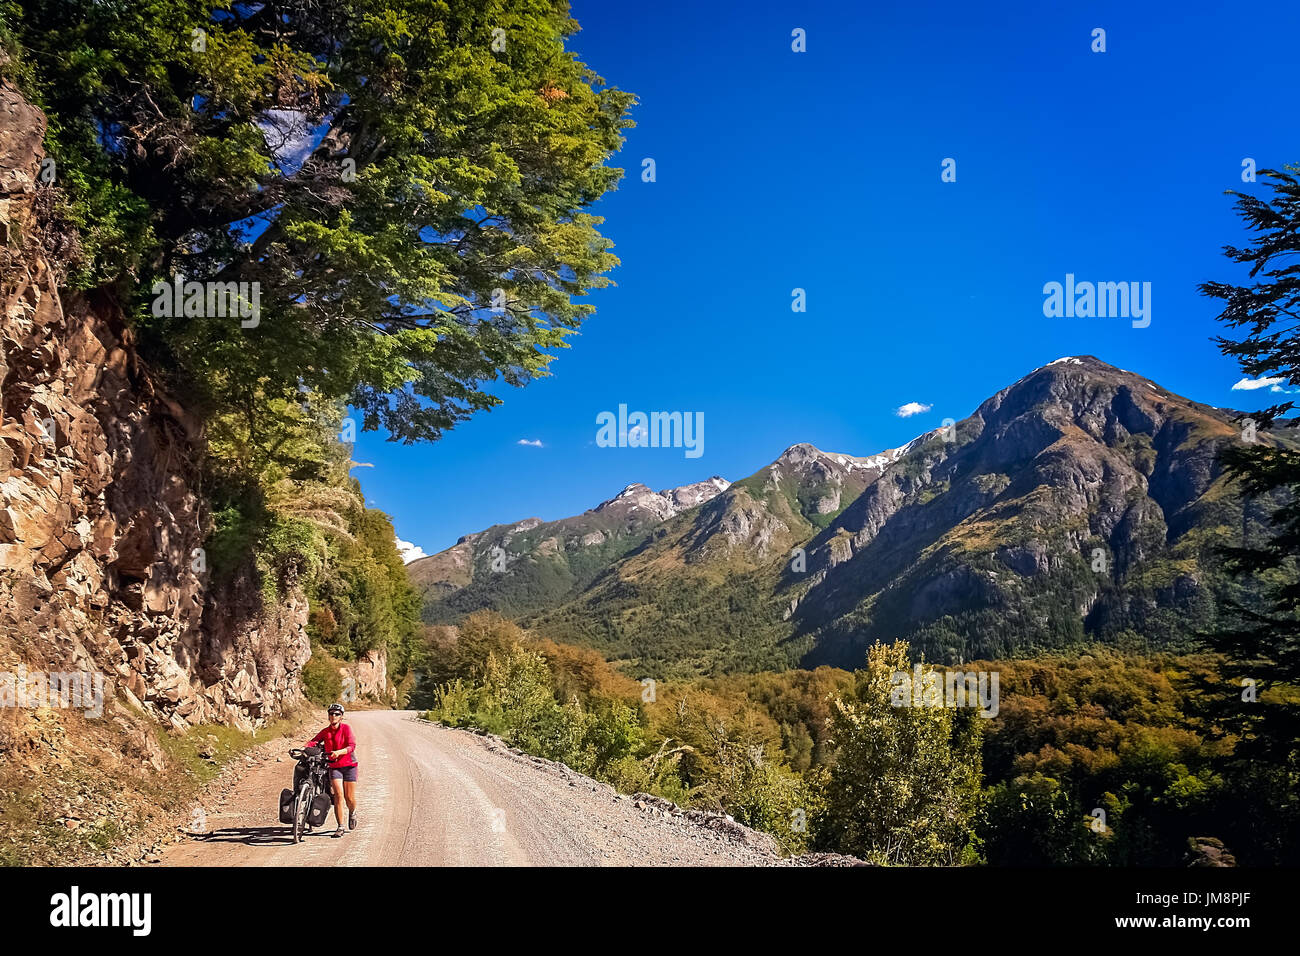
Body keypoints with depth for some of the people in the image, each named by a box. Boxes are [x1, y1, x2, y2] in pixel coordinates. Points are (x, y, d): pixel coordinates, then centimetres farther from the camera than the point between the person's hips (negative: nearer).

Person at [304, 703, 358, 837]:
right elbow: (313, 741, -5)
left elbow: (352, 746, -19)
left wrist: (338, 752, -34)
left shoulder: (346, 729, -8)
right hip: (334, 767, 2)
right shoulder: (325, 732, 4)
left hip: (349, 765, -2)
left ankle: (352, 812, 36)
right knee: (338, 795, -14)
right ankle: (340, 827, -6)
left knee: (349, 797, 1)